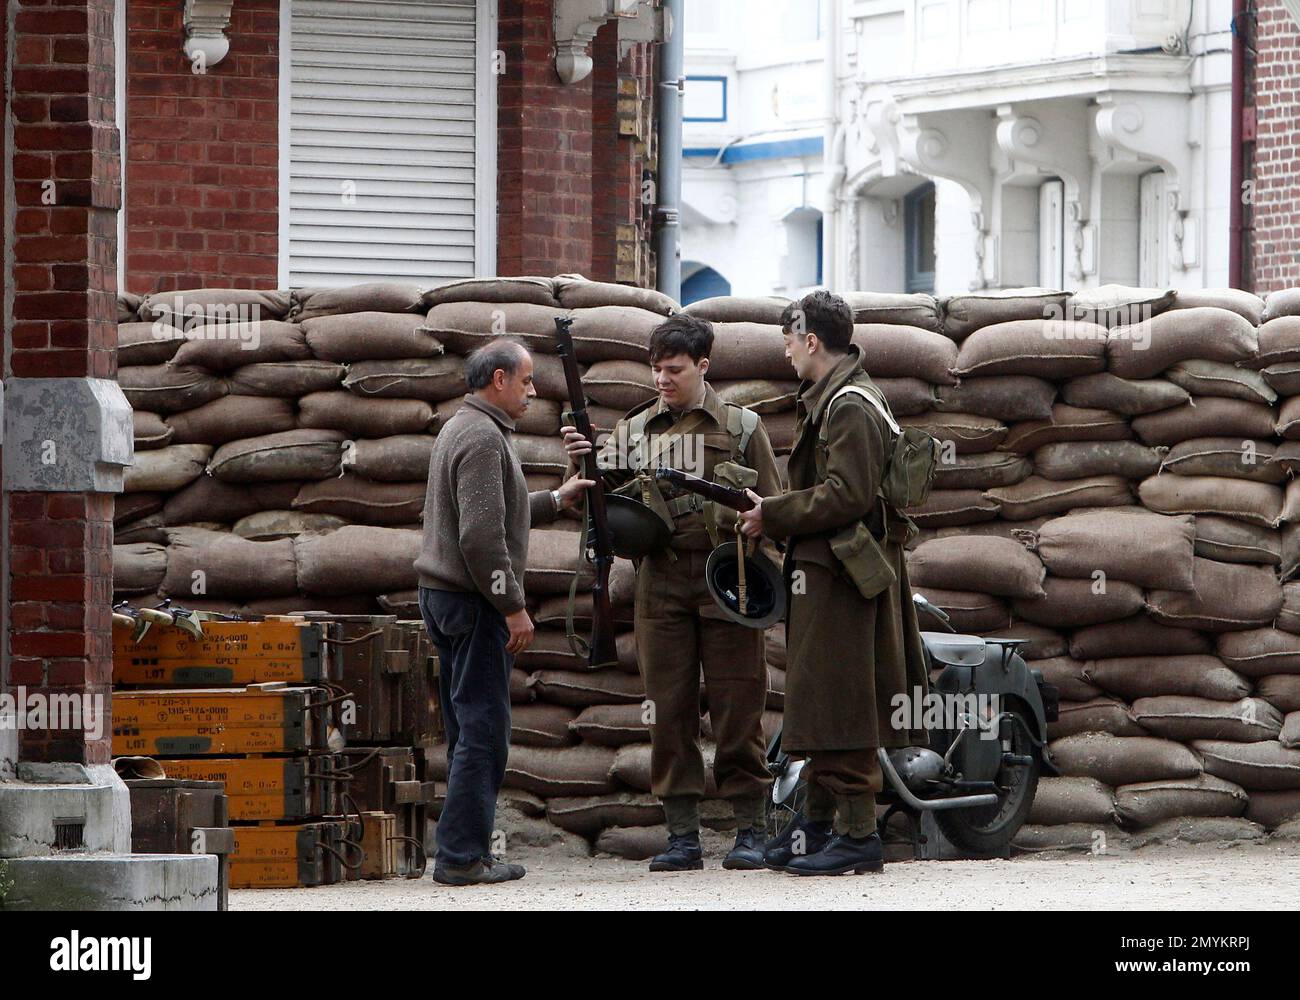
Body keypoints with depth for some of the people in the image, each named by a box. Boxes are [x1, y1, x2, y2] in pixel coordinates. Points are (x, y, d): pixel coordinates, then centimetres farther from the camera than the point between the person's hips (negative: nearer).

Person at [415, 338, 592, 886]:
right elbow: (482, 536, -21)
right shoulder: (483, 438, -15)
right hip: (471, 598, -11)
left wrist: (555, 499, 27)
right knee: (483, 728, -8)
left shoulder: (458, 429, 18)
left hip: (441, 594, 11)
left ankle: (464, 850, 15)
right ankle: (461, 855, -9)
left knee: (468, 728, 13)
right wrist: (513, 607, -18)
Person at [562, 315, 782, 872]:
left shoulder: (741, 427, 7)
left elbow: (773, 508, 7)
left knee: (737, 704, -2)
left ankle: (750, 831, 3)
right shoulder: (633, 431, 13)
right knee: (669, 708, 2)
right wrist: (590, 465, -8)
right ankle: (682, 836, 5)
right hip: (661, 579, 3)